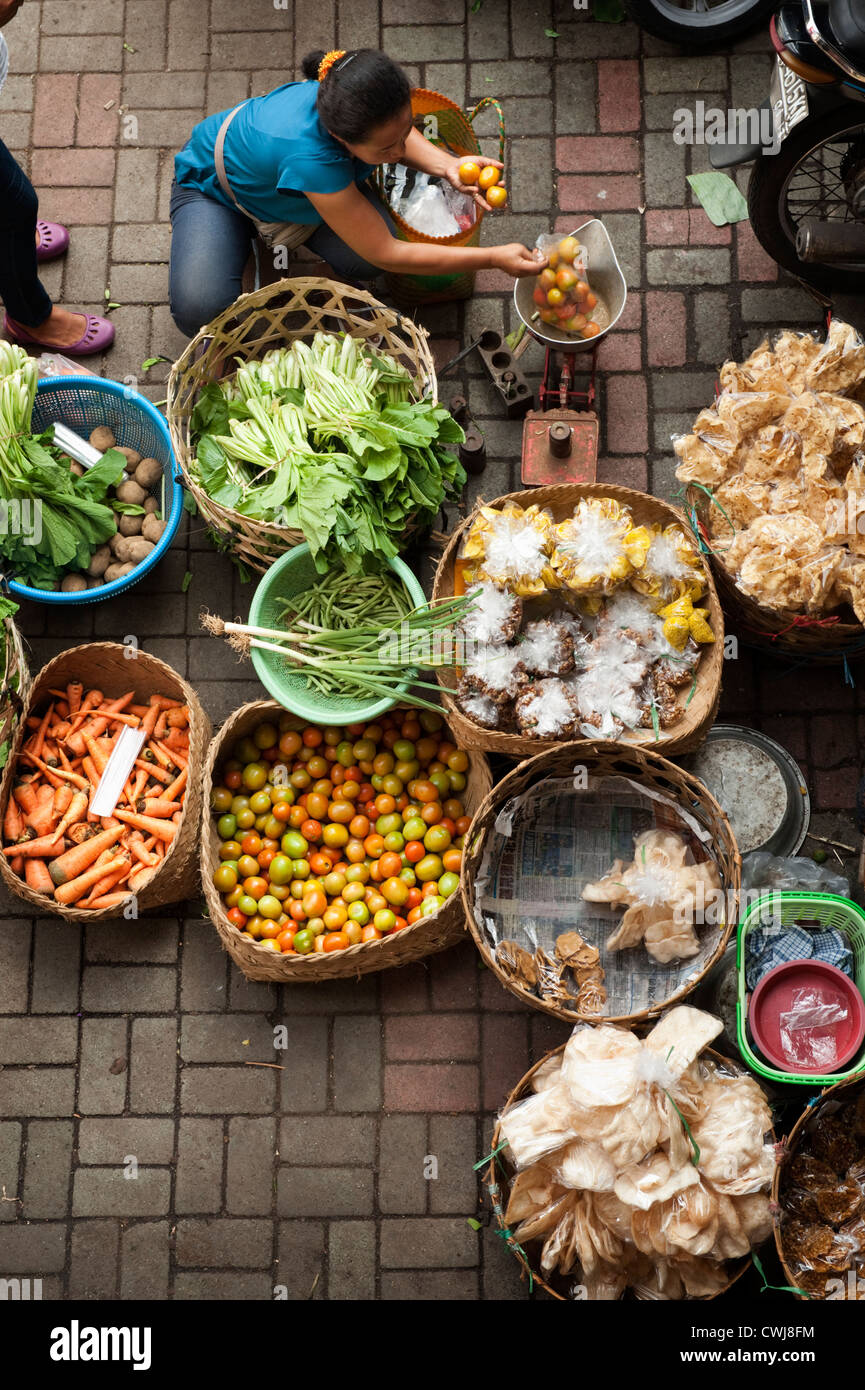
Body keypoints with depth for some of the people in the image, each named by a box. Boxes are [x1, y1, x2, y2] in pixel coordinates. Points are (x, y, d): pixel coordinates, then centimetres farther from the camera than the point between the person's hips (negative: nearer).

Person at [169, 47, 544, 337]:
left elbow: (398, 133, -1)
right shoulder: (311, 157, -49)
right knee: (201, 310, -30)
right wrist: (494, 258, -36)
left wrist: (447, 166, -21)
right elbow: (387, 255, -38)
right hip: (211, 187, -5)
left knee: (363, 261, -23)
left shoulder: (349, 97, -30)